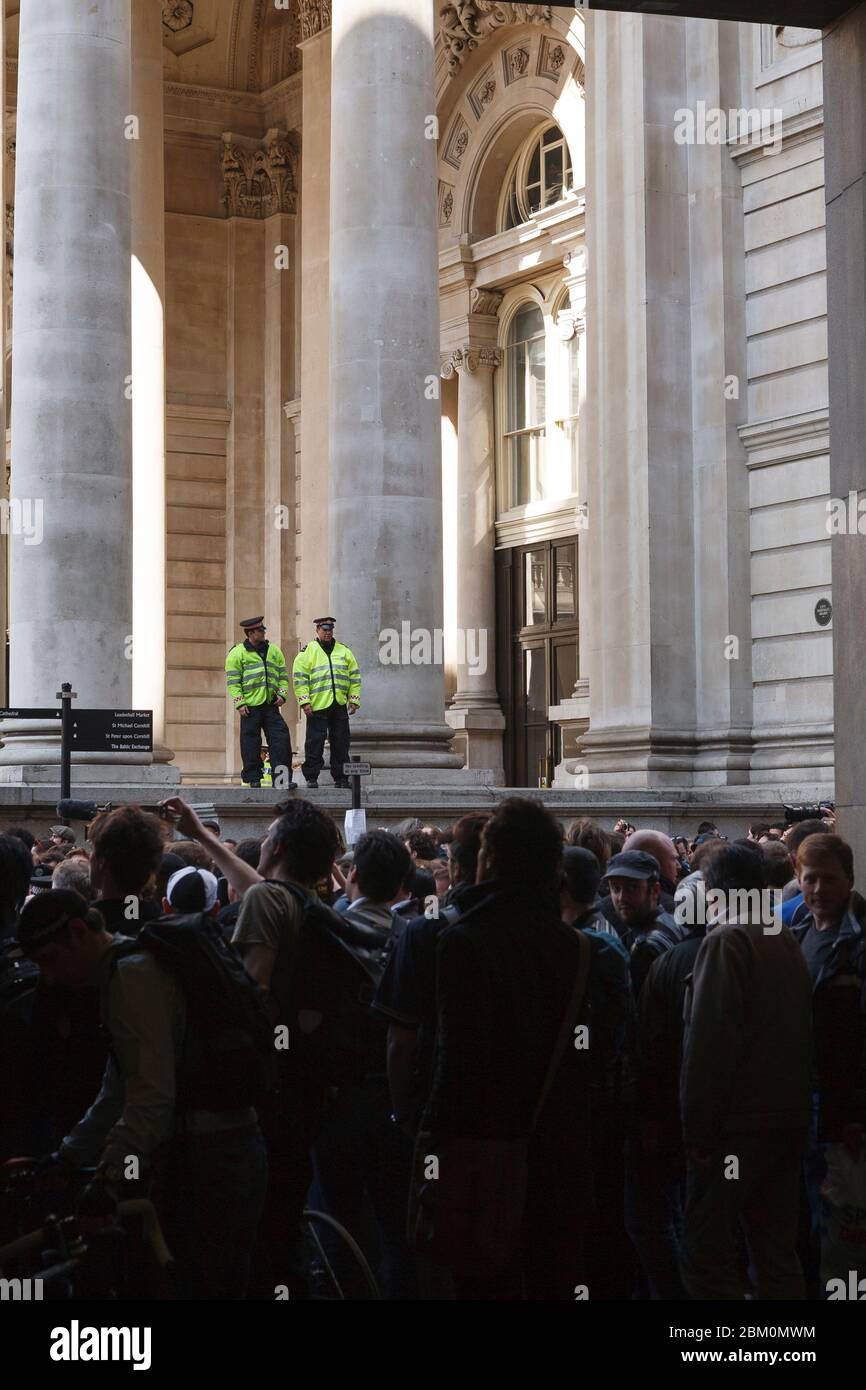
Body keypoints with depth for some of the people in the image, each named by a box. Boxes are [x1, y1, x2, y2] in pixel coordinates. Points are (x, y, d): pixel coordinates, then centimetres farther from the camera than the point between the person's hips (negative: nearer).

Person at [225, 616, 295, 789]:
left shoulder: (273, 651, 14)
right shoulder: (237, 653, -1)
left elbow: (283, 675, 17)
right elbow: (233, 681, -4)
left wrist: (282, 694, 2)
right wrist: (240, 703, -11)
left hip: (271, 704, 4)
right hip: (250, 705, -4)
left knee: (281, 738, -5)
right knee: (251, 743, 2)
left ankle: (284, 777, -3)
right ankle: (252, 778, 10)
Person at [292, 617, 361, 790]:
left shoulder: (344, 651, 15)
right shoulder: (307, 652, 3)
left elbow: (354, 677, 16)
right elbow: (300, 678, -3)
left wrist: (354, 700, 7)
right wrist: (304, 702, -11)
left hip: (340, 705, 4)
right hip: (317, 705, -4)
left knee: (341, 743, 6)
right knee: (315, 743, -3)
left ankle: (341, 777, 13)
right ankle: (311, 778, 4)